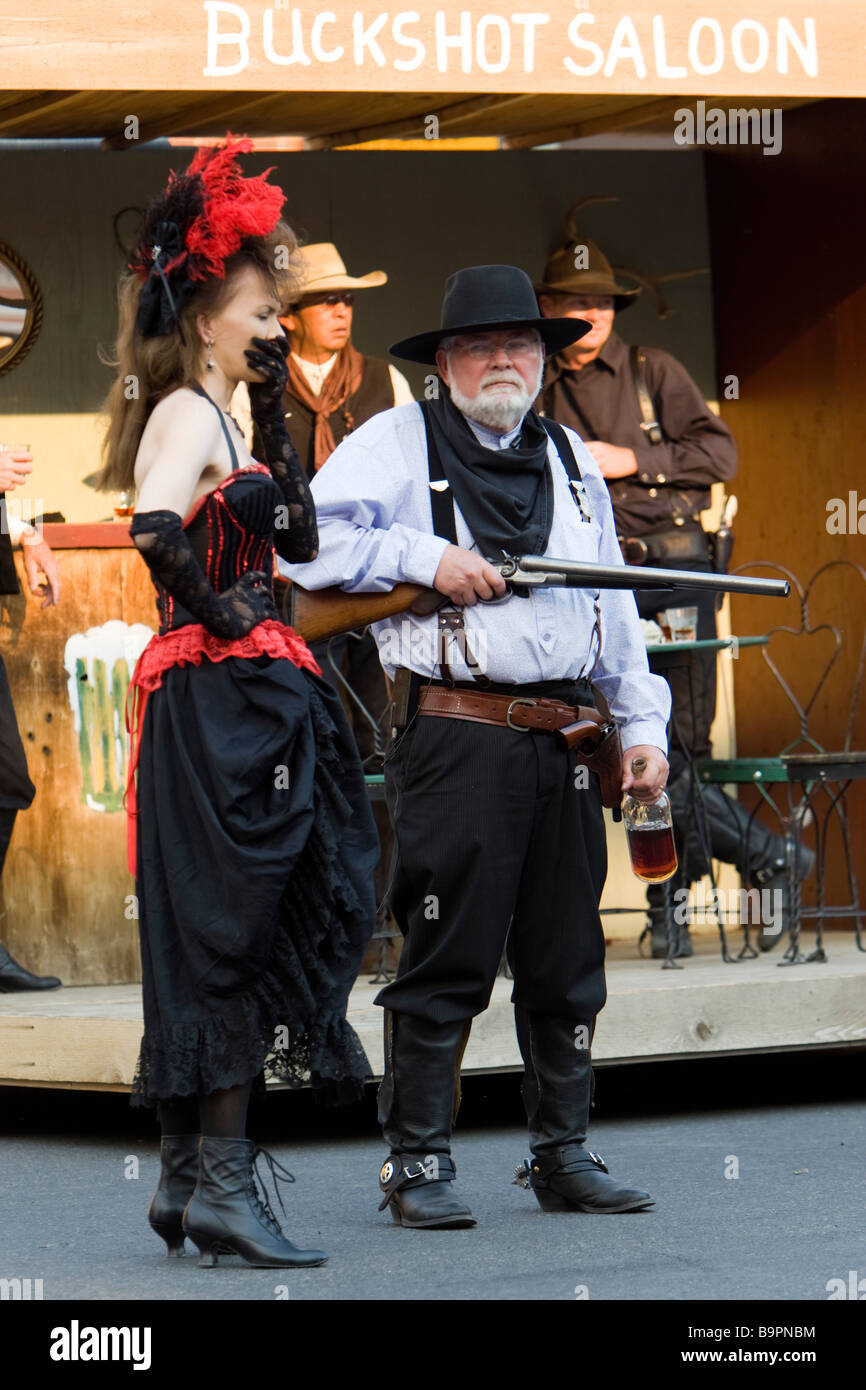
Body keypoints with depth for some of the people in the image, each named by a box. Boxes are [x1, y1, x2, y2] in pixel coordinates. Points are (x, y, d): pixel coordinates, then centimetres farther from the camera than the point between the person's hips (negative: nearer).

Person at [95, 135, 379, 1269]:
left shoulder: (220, 419, 18)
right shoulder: (187, 415, -12)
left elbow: (298, 538, 19)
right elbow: (155, 530, -29)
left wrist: (276, 410, 12)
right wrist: (214, 611, -15)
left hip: (248, 698, 10)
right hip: (219, 696, -10)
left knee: (221, 931, 11)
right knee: (232, 926, -8)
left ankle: (191, 1174, 16)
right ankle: (220, 1181, -6)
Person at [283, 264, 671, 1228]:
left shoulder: (573, 463, 20)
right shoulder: (399, 443, 3)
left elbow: (617, 613, 23)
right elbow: (304, 541, -6)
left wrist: (643, 724, 15)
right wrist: (428, 558, -13)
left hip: (567, 745, 5)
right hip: (456, 739, -5)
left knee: (567, 960, 9)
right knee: (446, 960, -5)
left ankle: (563, 1155, 18)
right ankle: (418, 1164, 2)